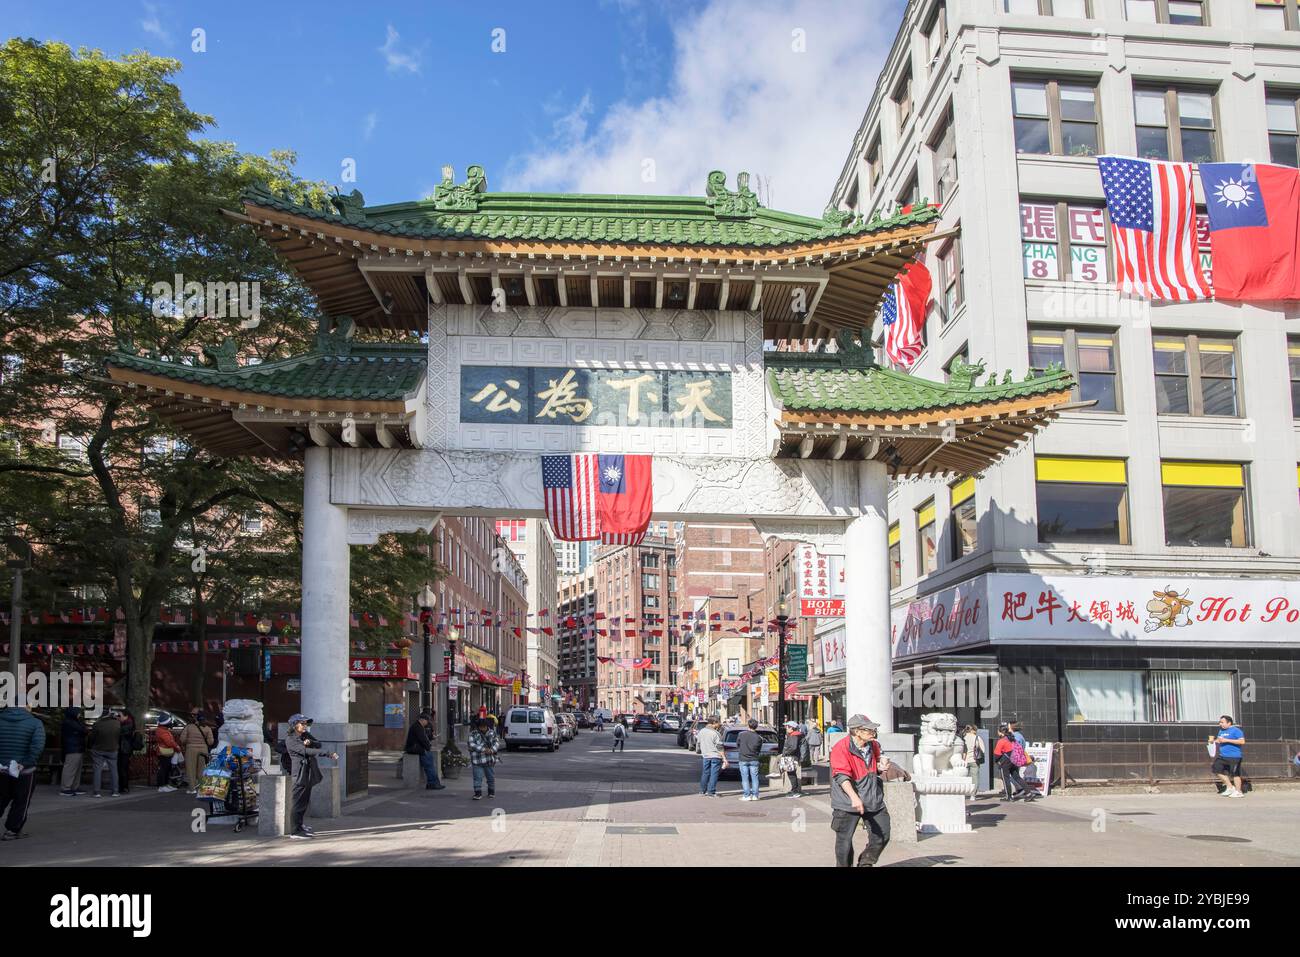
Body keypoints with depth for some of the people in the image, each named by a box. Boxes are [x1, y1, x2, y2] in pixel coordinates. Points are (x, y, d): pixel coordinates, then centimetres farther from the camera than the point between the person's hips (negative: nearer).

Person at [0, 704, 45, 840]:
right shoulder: (35, 723, -7)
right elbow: (38, 746, -20)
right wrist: (25, 763, -16)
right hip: (25, 772, -3)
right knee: (21, 803, 11)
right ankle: (12, 831, 12)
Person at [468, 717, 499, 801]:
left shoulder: (492, 733, 7)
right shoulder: (473, 734, -2)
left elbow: (496, 743, 2)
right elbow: (472, 745, -13)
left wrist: (491, 750, -18)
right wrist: (483, 749, -22)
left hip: (490, 760, 3)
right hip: (477, 760, -3)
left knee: (491, 777, 12)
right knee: (478, 777, -6)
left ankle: (491, 792, 26)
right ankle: (478, 793, -1)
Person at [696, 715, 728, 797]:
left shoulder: (702, 731, 3)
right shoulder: (716, 733, -15)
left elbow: (697, 741, 15)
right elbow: (719, 748, -15)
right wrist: (724, 758, -12)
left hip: (705, 756, 6)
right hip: (715, 756, -6)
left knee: (705, 773, 16)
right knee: (714, 774, 1)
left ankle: (702, 790, 24)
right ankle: (711, 792, 1)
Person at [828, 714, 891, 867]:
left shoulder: (874, 745, 7)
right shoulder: (841, 748, -17)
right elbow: (842, 776, -24)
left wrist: (881, 767, -1)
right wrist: (854, 798, -36)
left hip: (873, 800, 6)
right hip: (847, 803, -6)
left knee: (882, 836, 9)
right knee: (844, 840, -1)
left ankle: (866, 863, 30)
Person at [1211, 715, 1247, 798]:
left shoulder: (1236, 730, -9)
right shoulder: (1221, 731, 16)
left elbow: (1242, 741, -19)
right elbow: (1219, 740, 28)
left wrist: (1227, 740, -21)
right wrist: (1213, 740, 4)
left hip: (1234, 757, -8)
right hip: (1222, 756, 8)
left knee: (1235, 774, -3)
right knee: (1216, 770, 2)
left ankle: (1238, 792, 9)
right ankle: (1230, 787, 13)